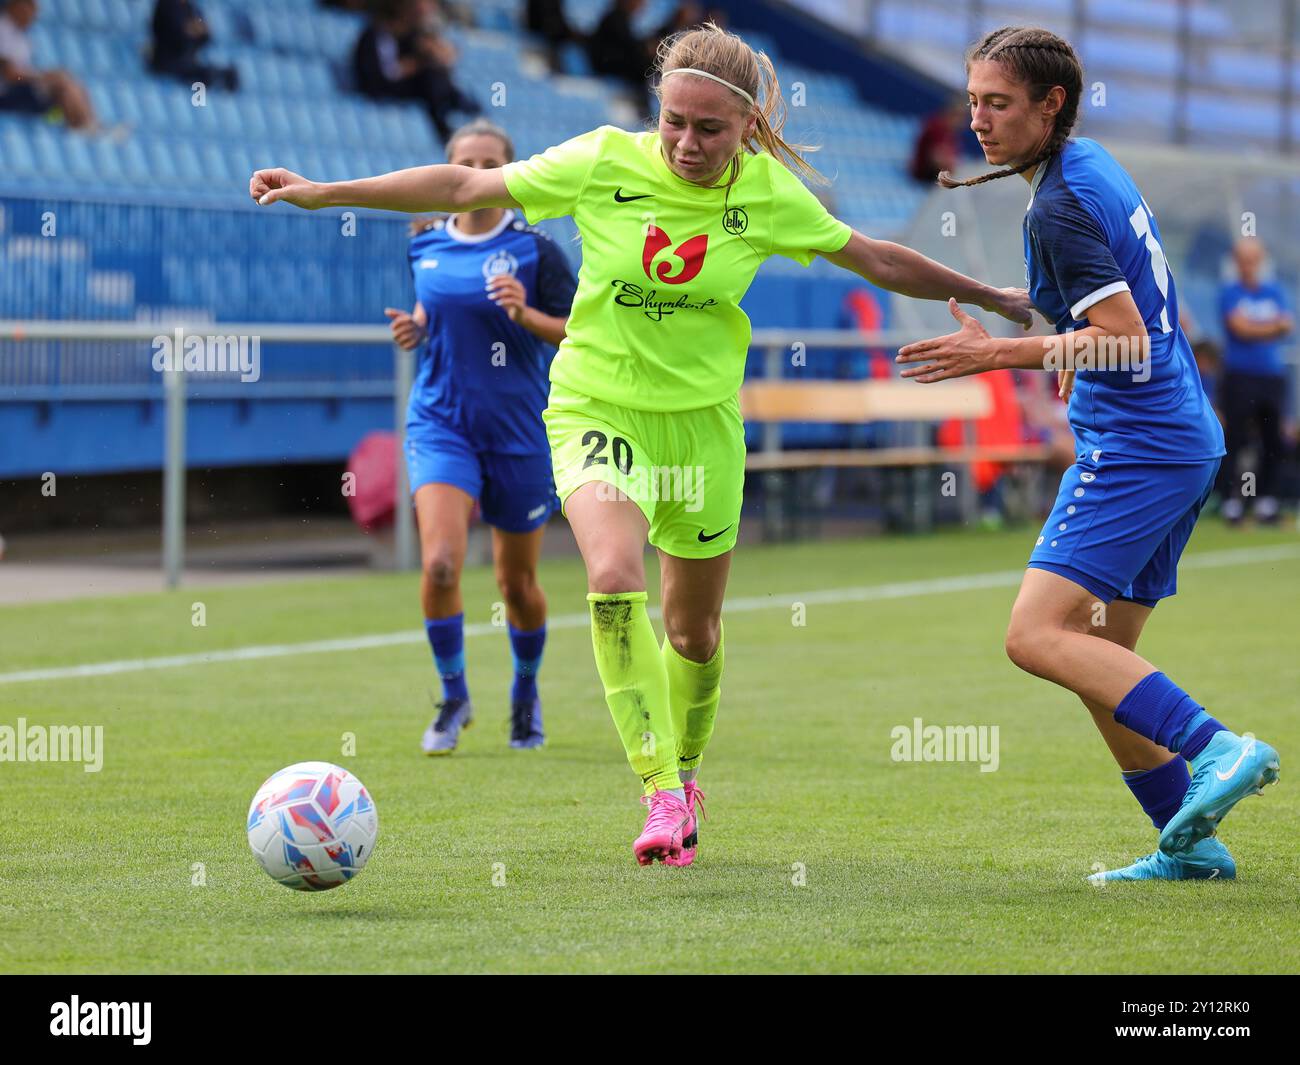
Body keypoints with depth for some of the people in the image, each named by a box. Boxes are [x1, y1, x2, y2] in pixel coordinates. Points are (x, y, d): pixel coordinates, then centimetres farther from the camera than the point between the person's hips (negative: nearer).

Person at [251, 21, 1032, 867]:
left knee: (694, 628, 11)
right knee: (615, 577, -27)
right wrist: (322, 192, -7)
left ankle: (685, 773, 39)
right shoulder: (606, 162, -13)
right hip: (598, 410, -2)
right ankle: (662, 792, -23)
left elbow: (878, 261, 7)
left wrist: (988, 297, 13)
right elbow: (465, 188, -7)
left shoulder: (768, 194, -8)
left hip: (703, 419, 2)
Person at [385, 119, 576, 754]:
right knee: (439, 563, -19)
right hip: (441, 422, 2)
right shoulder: (425, 247, 6)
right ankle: (453, 697, 1)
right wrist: (413, 328, 0)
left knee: (517, 583, 9)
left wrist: (525, 313, -24)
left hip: (519, 431, -1)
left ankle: (526, 691, 37)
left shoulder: (533, 250, -5)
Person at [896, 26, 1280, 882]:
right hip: (1185, 441, 10)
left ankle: (1217, 749, -26)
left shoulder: (1061, 205, -14)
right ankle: (1190, 844, 11)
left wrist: (1001, 355, -17)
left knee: (1038, 635, -17)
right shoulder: (1094, 169, 16)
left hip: (1135, 445, -10)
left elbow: (1125, 339, -20)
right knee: (1100, 661, 12)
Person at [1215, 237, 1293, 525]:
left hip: (1272, 375, 4)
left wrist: (1256, 329, -13)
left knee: (1273, 441, 3)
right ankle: (1231, 500, -6)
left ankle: (1266, 499, 10)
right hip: (1239, 375, -4)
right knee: (1234, 439, -8)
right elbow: (1240, 328, -11)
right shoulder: (1230, 293, 1)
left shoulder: (1275, 292, 13)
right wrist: (1274, 326, -7)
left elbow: (1288, 327, 2)